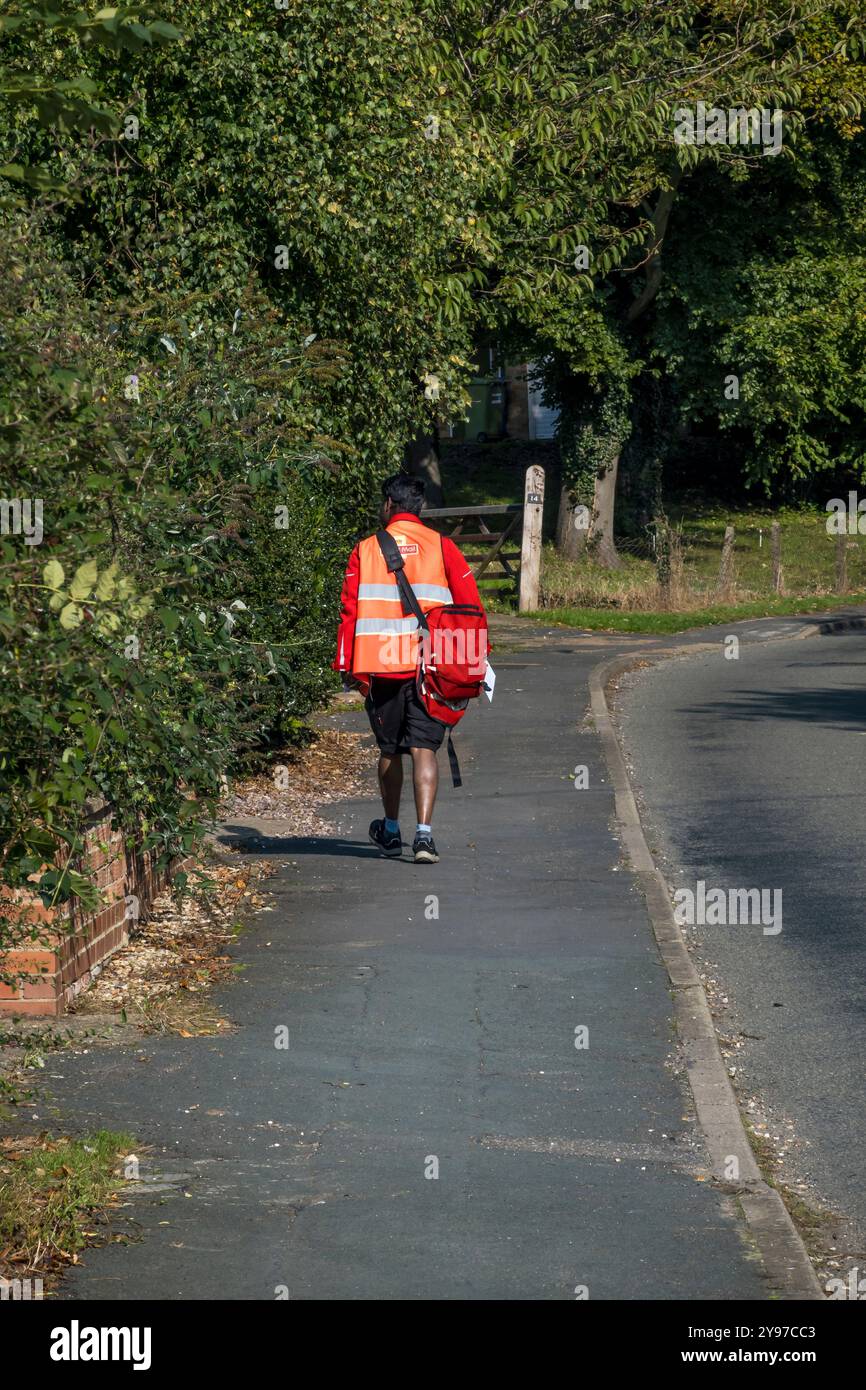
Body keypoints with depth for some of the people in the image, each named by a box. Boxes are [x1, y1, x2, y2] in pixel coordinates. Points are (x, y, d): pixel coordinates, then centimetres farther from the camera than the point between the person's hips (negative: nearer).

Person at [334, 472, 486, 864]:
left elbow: (350, 611, 0)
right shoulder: (442, 548, 3)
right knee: (424, 748, -2)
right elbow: (470, 606, 0)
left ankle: (391, 832, 28)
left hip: (381, 667, 1)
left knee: (390, 750, 15)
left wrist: (347, 667, 4)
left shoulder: (365, 551, 2)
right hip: (431, 667, 0)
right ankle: (424, 833, -16)